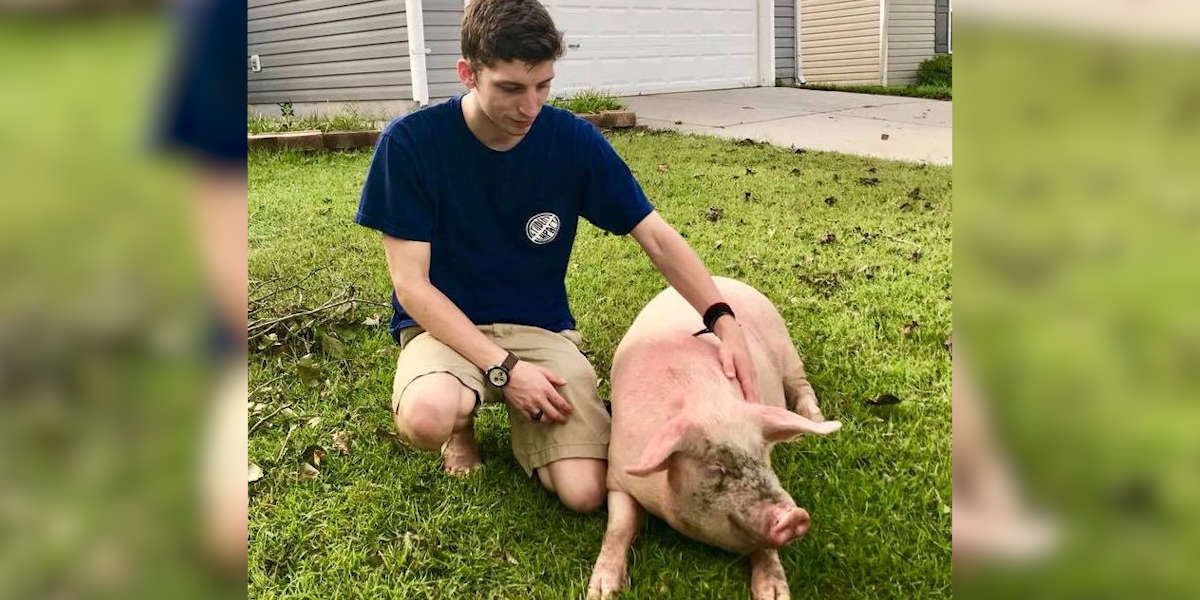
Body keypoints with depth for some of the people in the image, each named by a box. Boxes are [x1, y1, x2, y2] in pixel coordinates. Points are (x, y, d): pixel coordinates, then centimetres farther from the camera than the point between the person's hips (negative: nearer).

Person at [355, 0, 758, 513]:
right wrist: (502, 367, -22)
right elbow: (410, 283, -13)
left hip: (541, 329, 1)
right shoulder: (410, 143, -13)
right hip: (446, 327, -1)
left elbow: (658, 239, -3)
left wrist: (723, 320, -18)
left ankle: (522, 421, 14)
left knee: (586, 493, -20)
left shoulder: (573, 140, -7)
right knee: (425, 416, -37)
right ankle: (462, 421, 2)